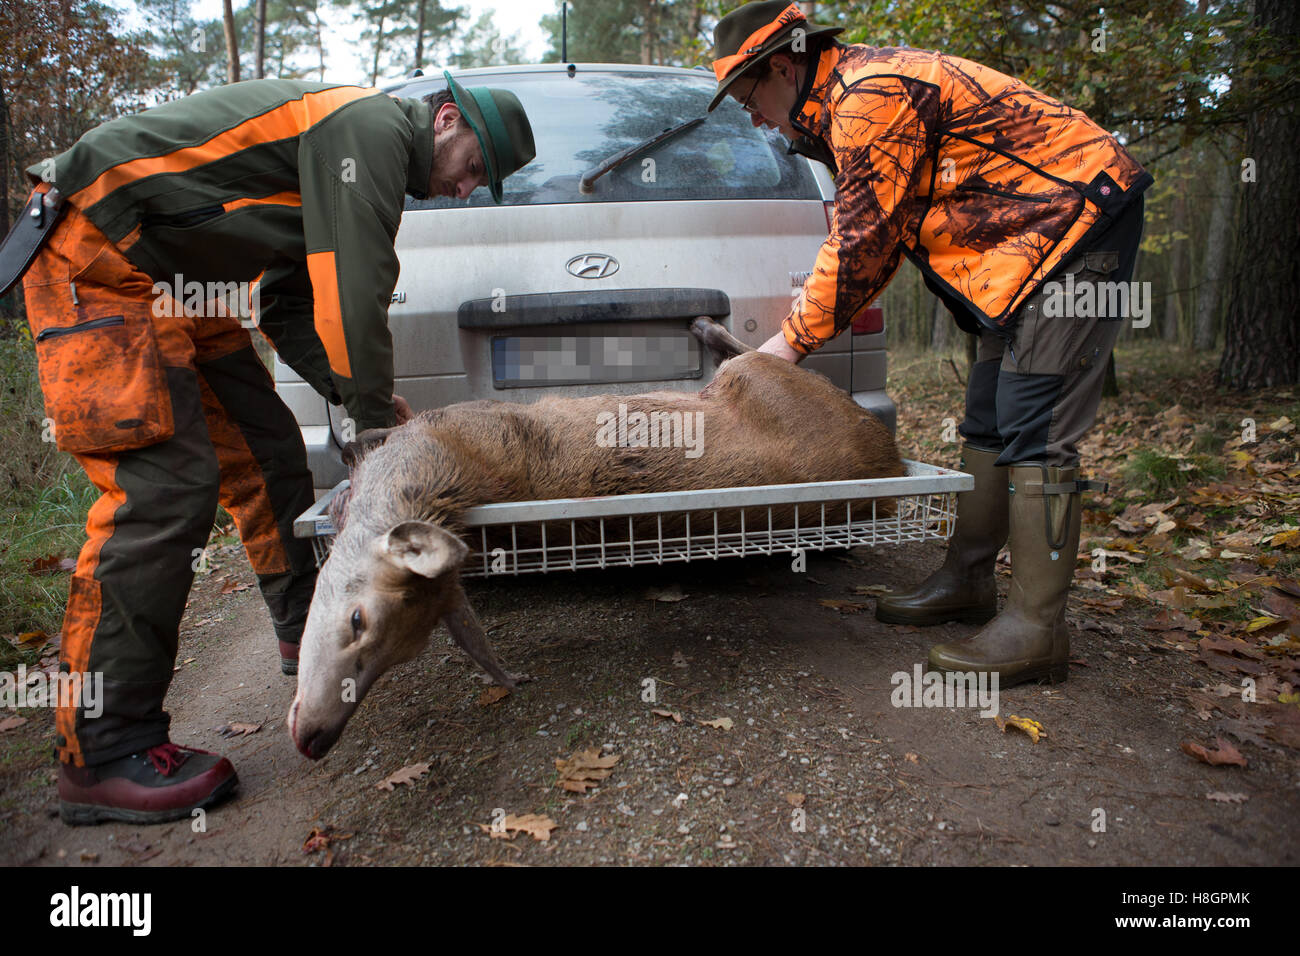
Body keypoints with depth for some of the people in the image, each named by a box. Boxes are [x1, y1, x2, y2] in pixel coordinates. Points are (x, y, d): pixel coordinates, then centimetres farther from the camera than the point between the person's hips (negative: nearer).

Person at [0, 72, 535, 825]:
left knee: (265, 452, 10)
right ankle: (102, 755, -8)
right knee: (165, 483, -17)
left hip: (173, 282, 10)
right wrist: (375, 417, -11)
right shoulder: (374, 124, -15)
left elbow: (292, 308, 12)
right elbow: (353, 292, -23)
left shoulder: (360, 161, 16)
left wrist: (370, 401, 1)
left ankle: (311, 632, 26)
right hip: (97, 255, -10)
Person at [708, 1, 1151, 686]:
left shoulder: (870, 98, -18)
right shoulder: (850, 103, 15)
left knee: (1034, 431, -15)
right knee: (989, 419, 9)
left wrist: (795, 339, -9)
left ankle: (1036, 628, -10)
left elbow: (861, 242, -18)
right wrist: (807, 321, 8)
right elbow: (868, 239, 15)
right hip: (1034, 241, 10)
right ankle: (966, 582, 18)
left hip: (1080, 217, -10)